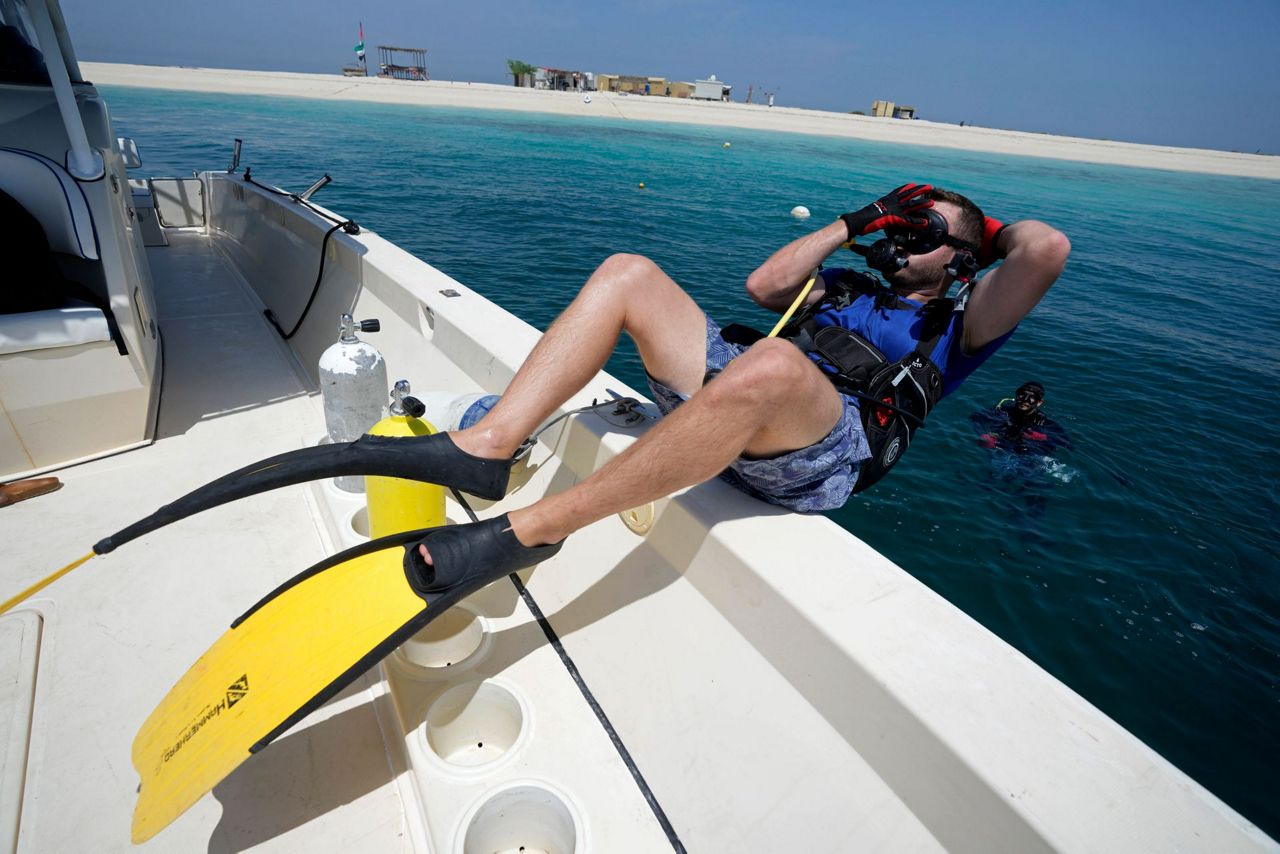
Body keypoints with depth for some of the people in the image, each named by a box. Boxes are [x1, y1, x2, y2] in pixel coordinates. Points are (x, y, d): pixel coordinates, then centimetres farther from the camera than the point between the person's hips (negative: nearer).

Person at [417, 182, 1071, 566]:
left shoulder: (952, 335, 18)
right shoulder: (852, 287, 35)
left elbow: (1047, 247, 2)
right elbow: (764, 285, 22)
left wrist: (990, 231, 25)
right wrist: (858, 223, 28)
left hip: (816, 458, -6)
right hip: (737, 390, 6)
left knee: (772, 362, -42)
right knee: (628, 273, -6)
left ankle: (534, 527, -33)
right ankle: (489, 442, -24)